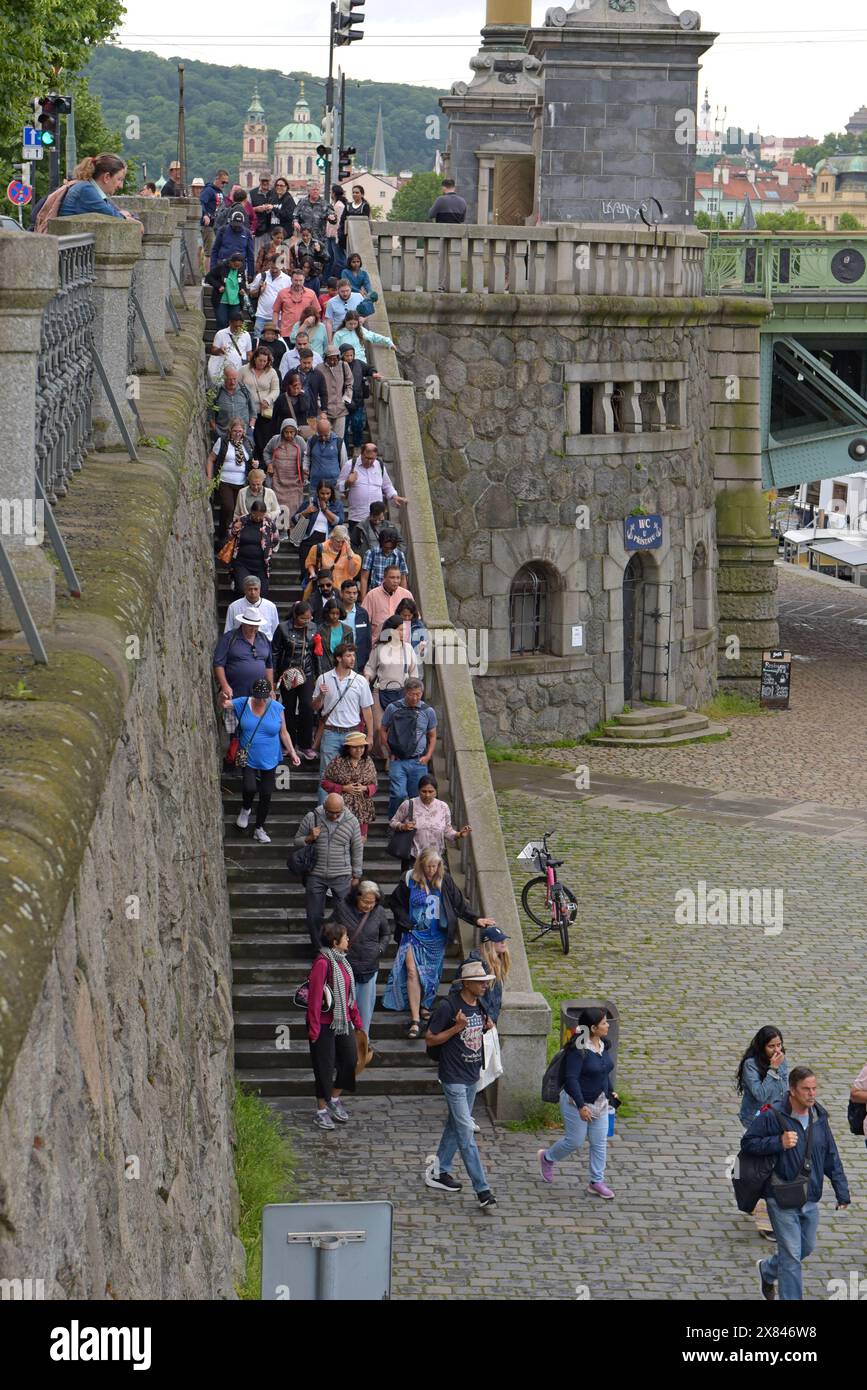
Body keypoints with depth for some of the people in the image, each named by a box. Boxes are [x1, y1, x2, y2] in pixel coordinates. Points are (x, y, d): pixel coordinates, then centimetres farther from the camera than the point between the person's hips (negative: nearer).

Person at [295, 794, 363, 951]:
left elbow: (357, 850, 5)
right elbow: (297, 841, 6)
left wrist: (356, 876, 7)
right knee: (314, 916, 6)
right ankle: (317, 949, 21)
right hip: (316, 876, 1)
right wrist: (310, 838, -16)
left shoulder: (351, 821, -4)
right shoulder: (312, 818, -5)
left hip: (342, 877, -1)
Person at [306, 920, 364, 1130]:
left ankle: (335, 1099, 30)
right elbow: (315, 997, -19)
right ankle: (322, 1110, 17)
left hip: (343, 1021, 8)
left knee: (350, 1059, 10)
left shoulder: (341, 961, 8)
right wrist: (314, 1029, -19)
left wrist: (357, 1021, 16)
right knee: (325, 1066, 3)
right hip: (325, 1023, -8)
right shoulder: (323, 963, -20)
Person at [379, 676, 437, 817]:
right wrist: (390, 752, 2)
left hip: (418, 762, 2)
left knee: (417, 796, 3)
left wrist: (428, 756, 2)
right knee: (398, 794, -17)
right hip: (398, 760, -2)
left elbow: (432, 736, 15)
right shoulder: (393, 708, -1)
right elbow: (383, 730, 10)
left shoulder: (428, 711, 4)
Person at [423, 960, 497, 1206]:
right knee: (466, 1134, -7)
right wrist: (457, 1028, -26)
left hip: (472, 1076, 8)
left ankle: (439, 1172, 34)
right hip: (453, 1078, -8)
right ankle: (482, 1189, -8)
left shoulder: (479, 1005, 4)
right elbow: (431, 1039, -14)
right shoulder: (448, 1006, -19)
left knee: (456, 1126, 19)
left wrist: (486, 1028, -1)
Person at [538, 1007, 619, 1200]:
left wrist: (610, 1092, 20)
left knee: (600, 1143, 8)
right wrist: (581, 1106, -30)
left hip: (599, 1103, 7)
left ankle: (597, 1182, 18)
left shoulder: (603, 1044, 1)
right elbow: (571, 1079, -27)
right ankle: (547, 1158, 33)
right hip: (577, 1103, -7)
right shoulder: (578, 1049, -25)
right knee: (574, 1141, 5)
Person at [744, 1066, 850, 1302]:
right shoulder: (773, 1117, -15)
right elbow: (747, 1143, -10)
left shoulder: (819, 1117, 3)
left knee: (806, 1248, 20)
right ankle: (790, 1298, 5)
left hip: (810, 1200, 6)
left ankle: (767, 1270, 45)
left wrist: (842, 1192, 6)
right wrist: (778, 1143, -24)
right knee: (792, 1256, -5)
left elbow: (831, 1157, 10)